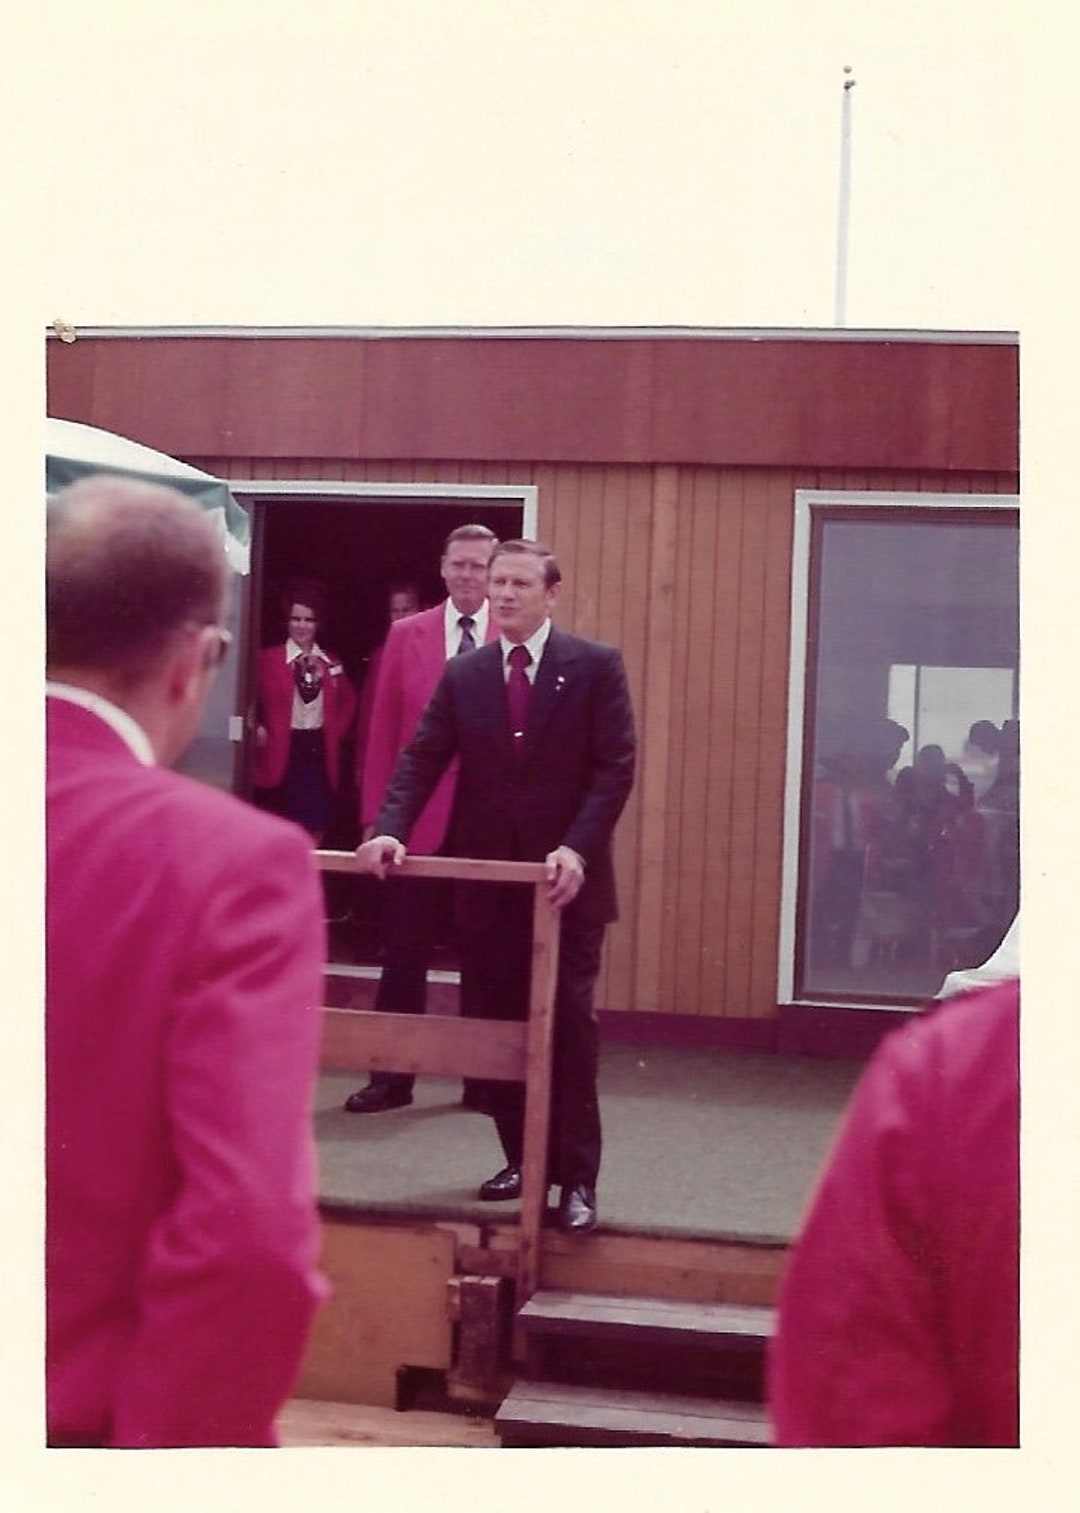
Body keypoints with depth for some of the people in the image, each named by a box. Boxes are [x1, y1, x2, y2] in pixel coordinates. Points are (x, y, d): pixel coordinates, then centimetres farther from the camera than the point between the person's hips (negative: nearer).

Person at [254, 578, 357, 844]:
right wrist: (258, 729, -15)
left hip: (319, 750, 3)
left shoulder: (331, 663, 10)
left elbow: (348, 701, 20)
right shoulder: (269, 658, -3)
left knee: (316, 826, 2)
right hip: (283, 750, -3)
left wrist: (336, 731, 8)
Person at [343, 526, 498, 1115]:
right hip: (420, 820, 1)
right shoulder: (406, 635, 5)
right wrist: (375, 817, 0)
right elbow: (382, 731, 4)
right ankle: (391, 1077, 17)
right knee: (405, 955, 7)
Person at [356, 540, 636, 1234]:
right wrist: (391, 831, -14)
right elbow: (422, 760, 3)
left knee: (569, 1026, 0)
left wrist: (578, 848, -20)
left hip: (567, 878, -4)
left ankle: (577, 1176, 7)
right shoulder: (463, 674, 9)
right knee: (497, 1022, 8)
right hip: (488, 879, 4)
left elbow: (615, 767, -8)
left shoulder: (596, 665, -2)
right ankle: (522, 1159, 20)